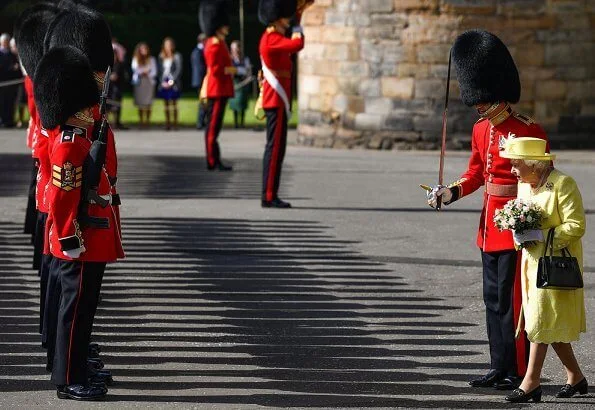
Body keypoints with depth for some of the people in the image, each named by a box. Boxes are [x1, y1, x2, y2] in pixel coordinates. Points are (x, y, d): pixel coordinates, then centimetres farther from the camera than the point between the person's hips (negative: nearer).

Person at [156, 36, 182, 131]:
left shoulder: (177, 56, -1)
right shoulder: (161, 57, 10)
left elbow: (178, 70, -4)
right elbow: (160, 71, 11)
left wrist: (172, 81, -11)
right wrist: (162, 82, -1)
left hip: (173, 84, -4)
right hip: (164, 84, 4)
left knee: (174, 103, -4)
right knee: (166, 104, 4)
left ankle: (175, 123, -2)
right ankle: (167, 123, 6)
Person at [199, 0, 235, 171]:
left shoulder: (217, 43, 16)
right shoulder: (215, 45, -16)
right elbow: (216, 70, -21)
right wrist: (233, 70, -13)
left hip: (218, 91, 11)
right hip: (218, 91, -11)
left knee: (213, 125, 10)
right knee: (214, 126, -8)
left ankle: (213, 160, 14)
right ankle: (213, 162, -8)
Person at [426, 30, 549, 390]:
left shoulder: (528, 130, -14)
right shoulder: (481, 130, 9)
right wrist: (451, 193, 2)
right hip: (490, 224, 8)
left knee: (512, 298, -4)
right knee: (493, 298, 12)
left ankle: (519, 371, 4)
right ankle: (500, 368, 20)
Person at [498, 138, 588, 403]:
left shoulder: (562, 183, -15)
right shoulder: (523, 185, 10)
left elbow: (576, 225, -19)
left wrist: (540, 235, -23)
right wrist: (519, 233, -2)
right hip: (532, 259, 8)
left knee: (542, 320, -8)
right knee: (553, 322, 11)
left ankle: (531, 381, -6)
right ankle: (575, 377, 22)